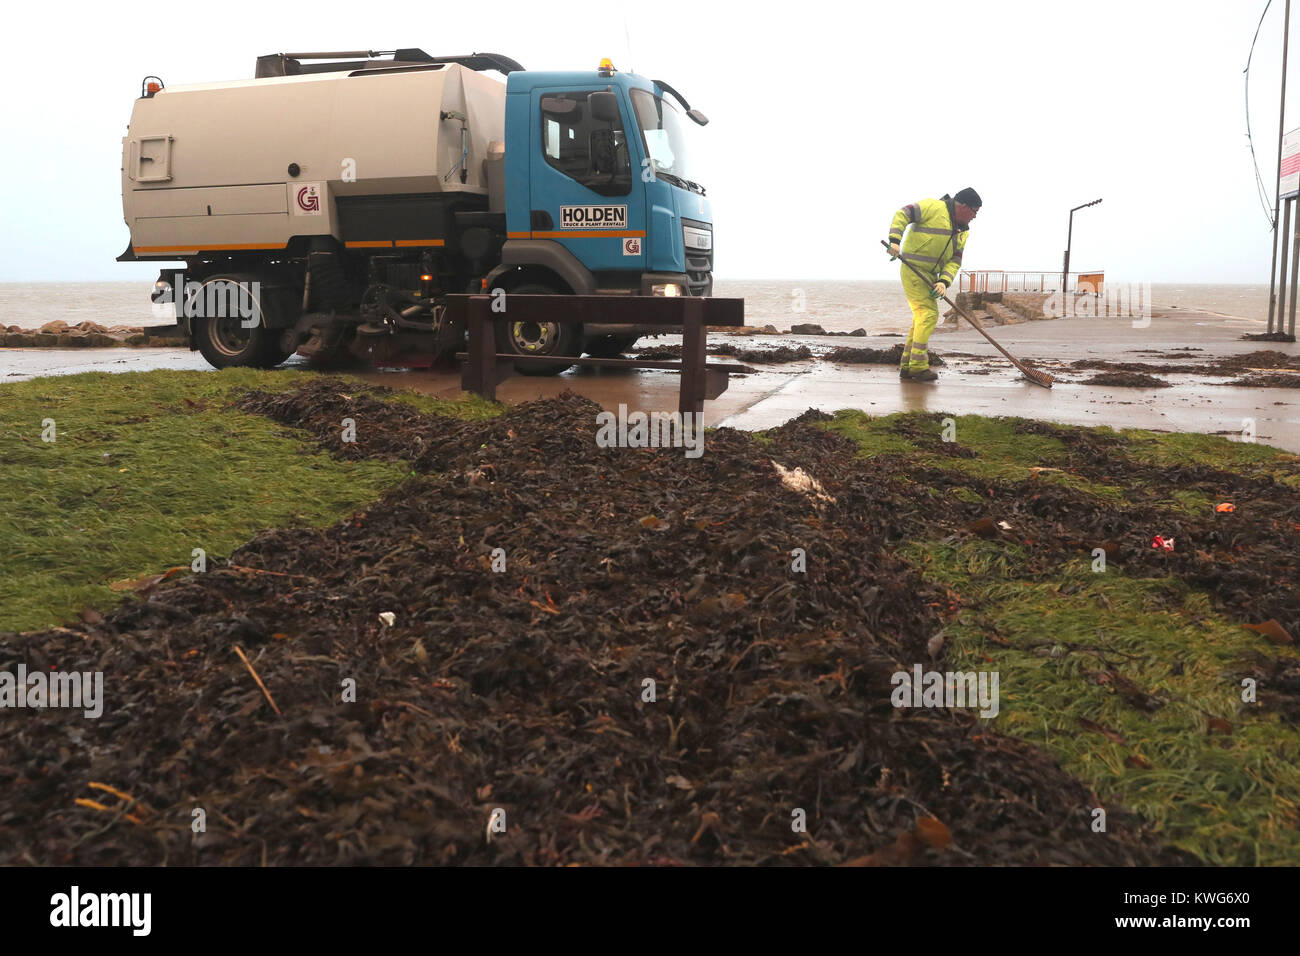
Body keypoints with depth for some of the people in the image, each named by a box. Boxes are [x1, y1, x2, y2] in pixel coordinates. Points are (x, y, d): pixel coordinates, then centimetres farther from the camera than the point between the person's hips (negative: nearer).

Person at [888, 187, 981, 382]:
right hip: (914, 269, -9)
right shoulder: (934, 207, -9)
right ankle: (918, 366, -12)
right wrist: (895, 240, -26)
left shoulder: (962, 231, 13)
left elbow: (955, 260, 6)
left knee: (922, 318, 11)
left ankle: (907, 367, 18)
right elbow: (903, 214, -13)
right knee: (928, 313, -14)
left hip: (929, 275, 9)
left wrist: (944, 281, -11)